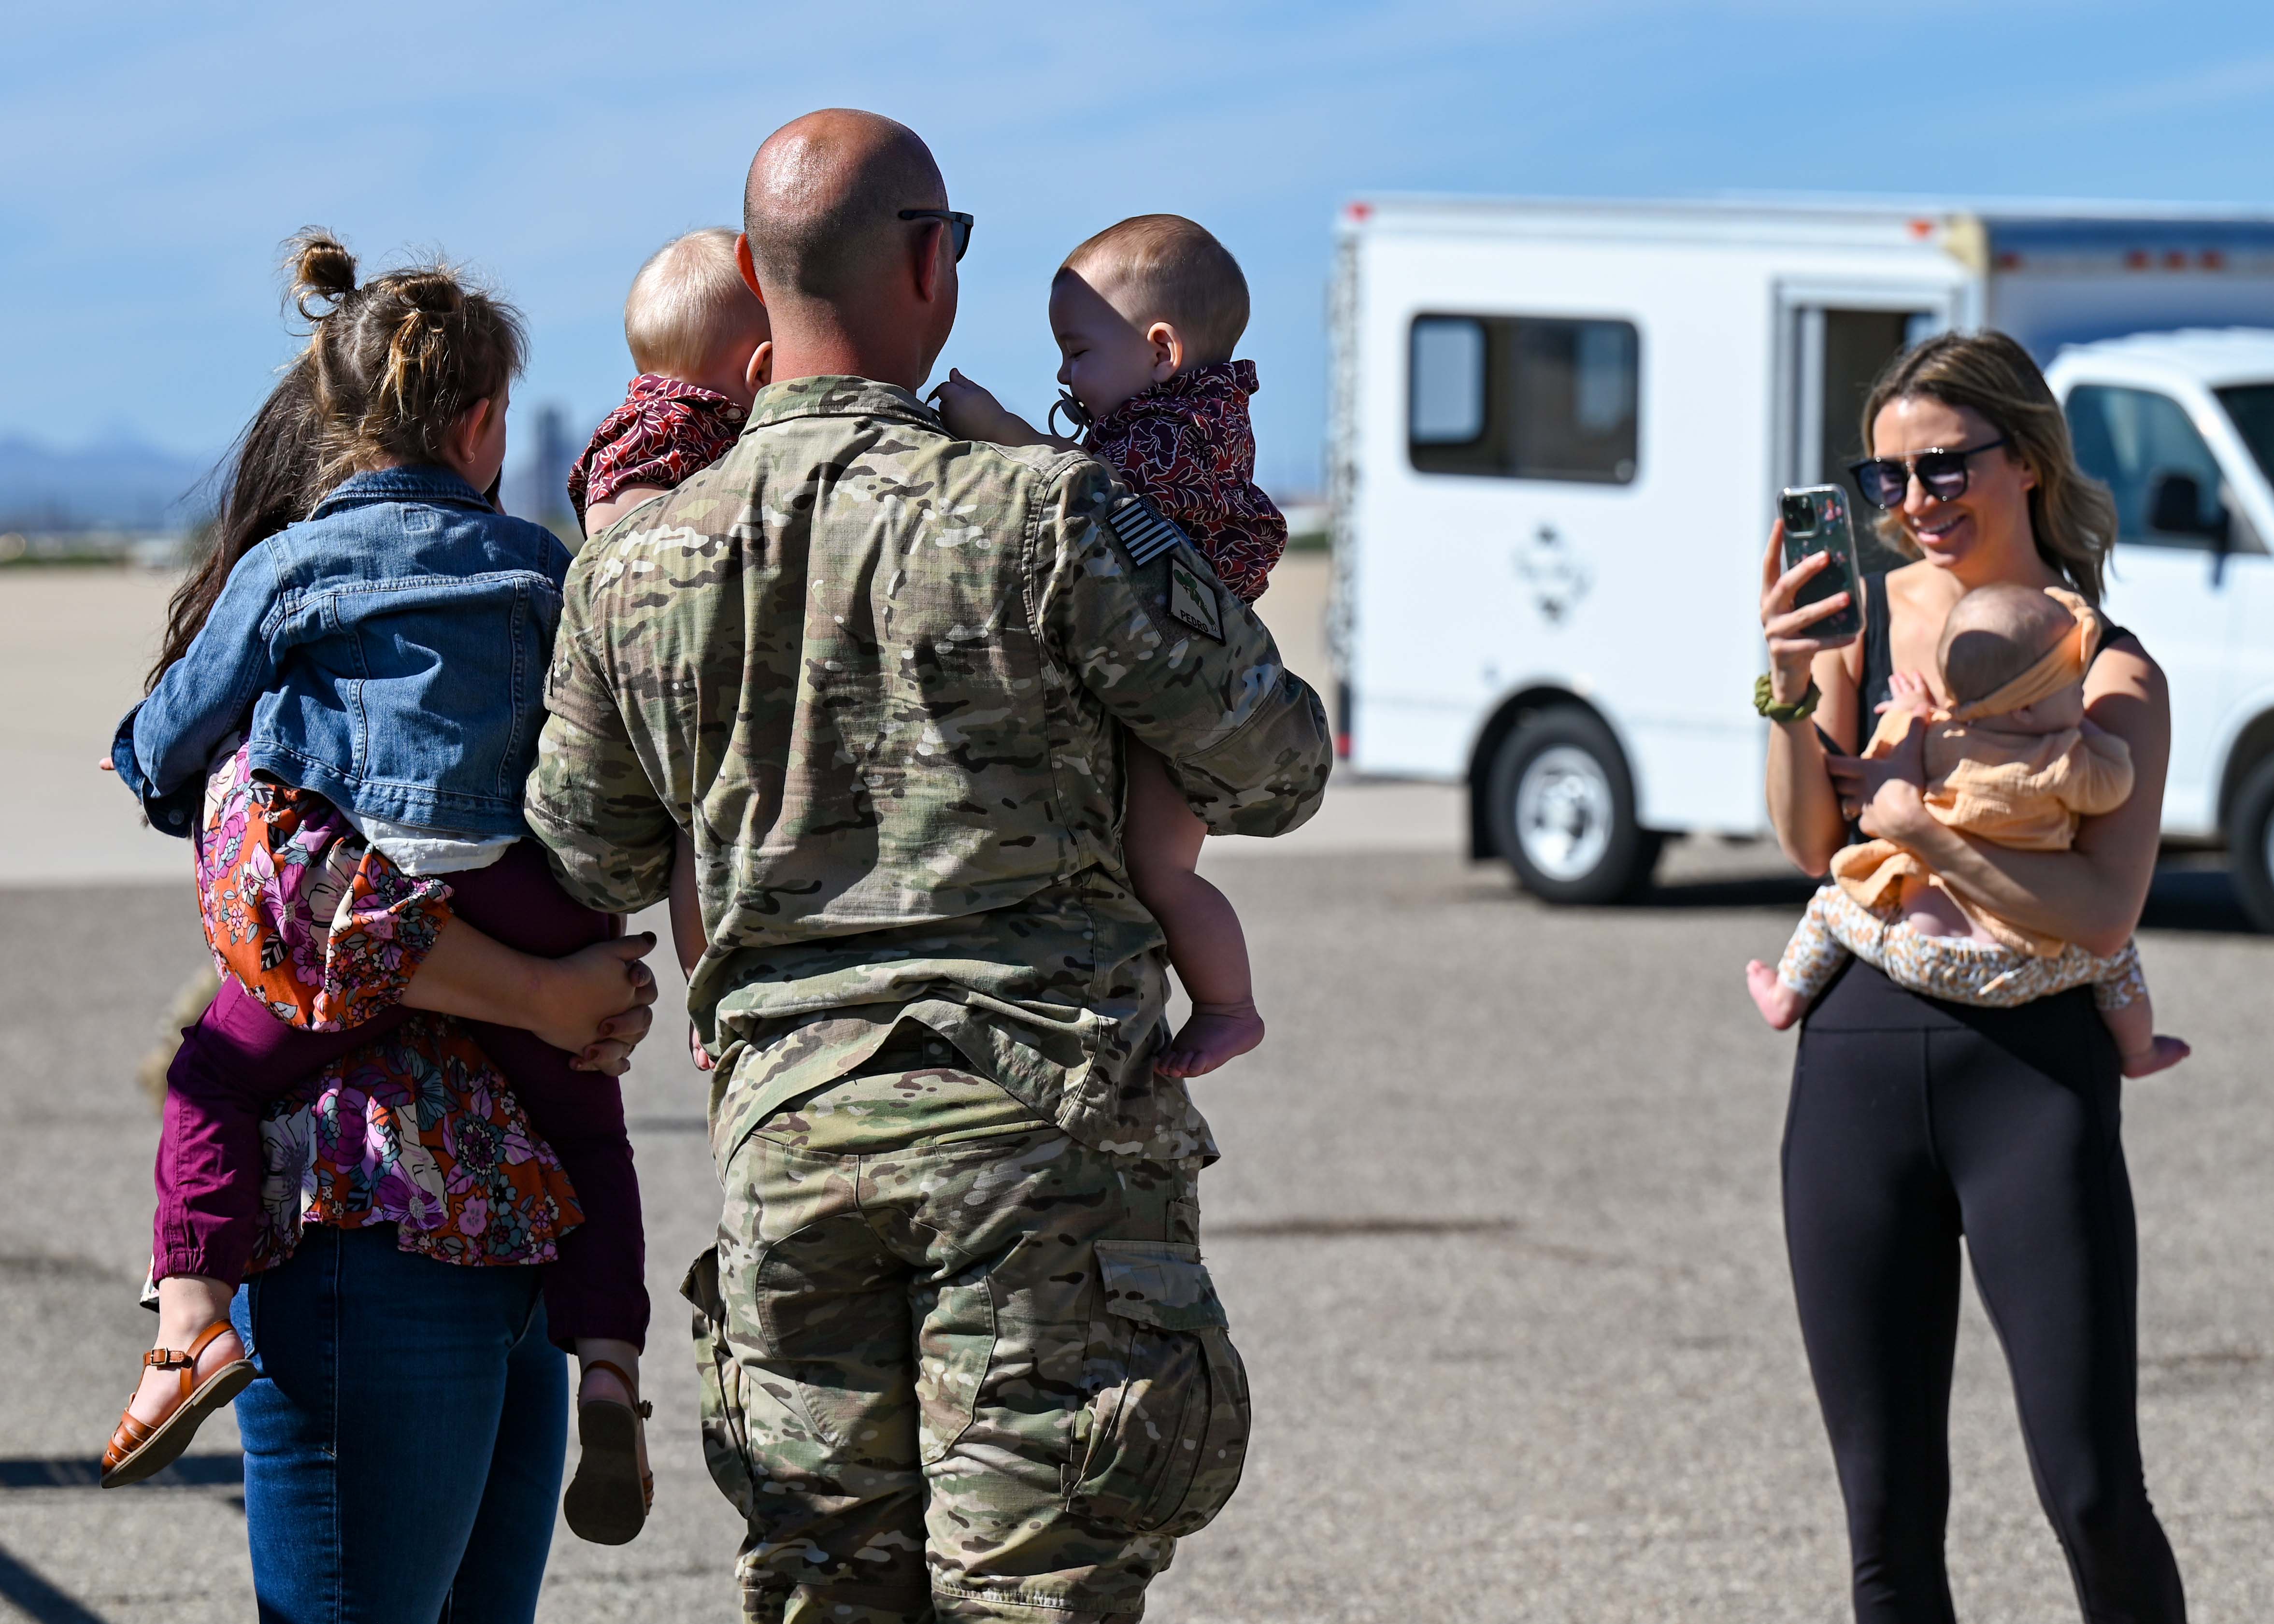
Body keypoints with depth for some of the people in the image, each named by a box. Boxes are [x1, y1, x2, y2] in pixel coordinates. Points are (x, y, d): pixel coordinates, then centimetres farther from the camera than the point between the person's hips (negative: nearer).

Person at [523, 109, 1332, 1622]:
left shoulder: (637, 564, 4)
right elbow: (1278, 769, -1)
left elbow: (585, 870, 16)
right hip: (1039, 1115, -4)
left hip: (787, 1127, 4)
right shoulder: (1040, 514, -9)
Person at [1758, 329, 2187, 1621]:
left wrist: (1920, 826, -16)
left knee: (2095, 1500, -9)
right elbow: (1811, 845, 1)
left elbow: (2105, 914, -13)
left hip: (2036, 1078, -3)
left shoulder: (2112, 675, -3)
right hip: (1857, 1072, 3)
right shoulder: (1864, 613, 8)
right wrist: (1792, 695, -14)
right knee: (1888, 1515, 5)